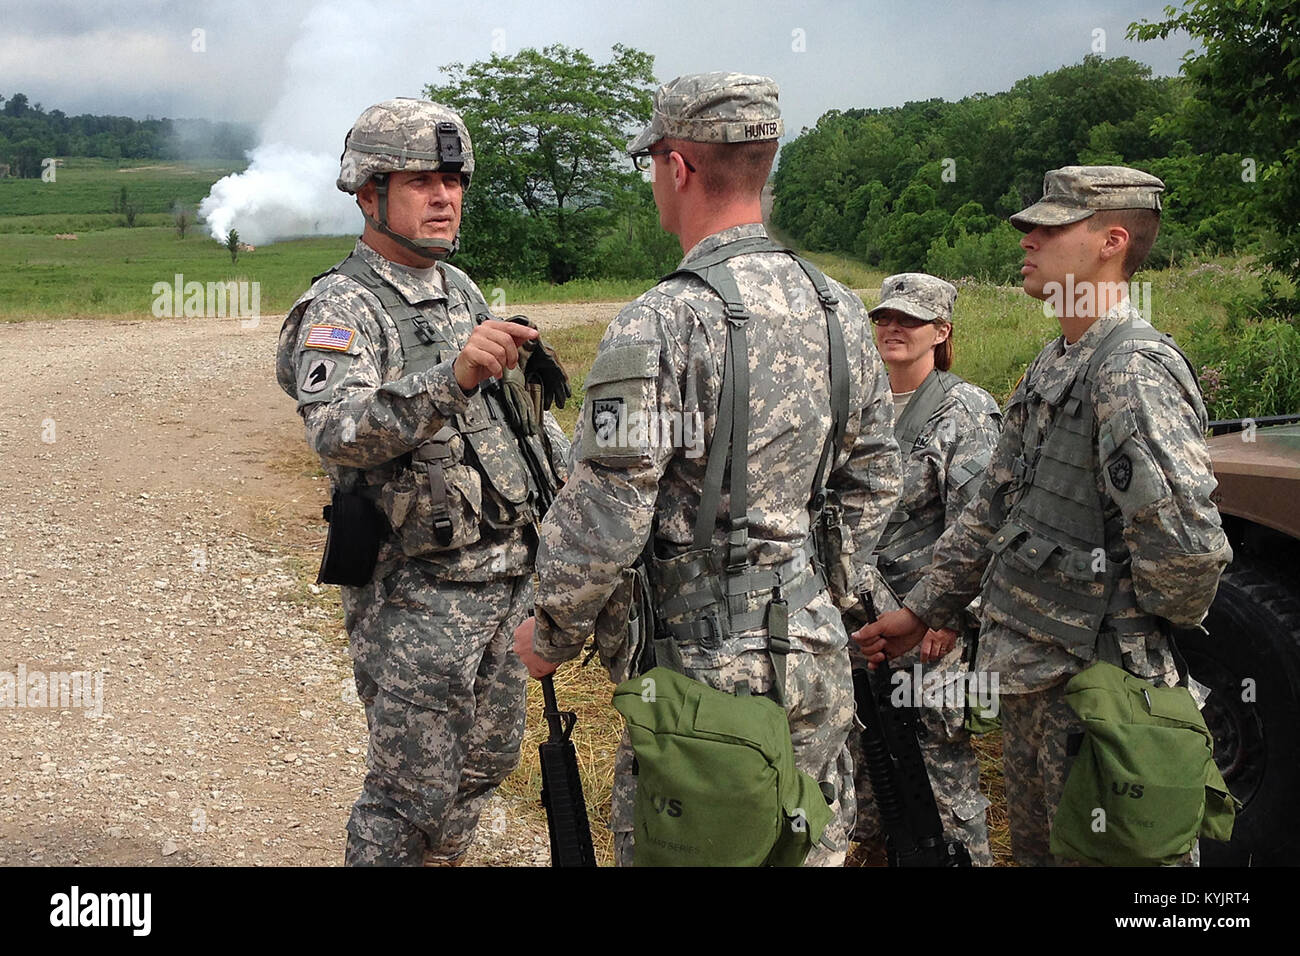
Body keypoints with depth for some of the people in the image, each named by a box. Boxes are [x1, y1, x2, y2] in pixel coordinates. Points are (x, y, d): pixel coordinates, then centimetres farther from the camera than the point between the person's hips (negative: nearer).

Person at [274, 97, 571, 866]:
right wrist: (452, 378, -47)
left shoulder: (461, 290, 11)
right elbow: (338, 433, -34)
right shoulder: (340, 308, -15)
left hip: (507, 575, 8)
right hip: (417, 594, -8)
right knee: (411, 789, 1)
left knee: (487, 762, 20)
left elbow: (515, 403, 25)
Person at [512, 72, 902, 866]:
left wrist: (552, 636, -1)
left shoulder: (661, 326, -18)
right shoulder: (840, 310, 4)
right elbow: (874, 483, 13)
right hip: (820, 664, 7)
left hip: (704, 665, -7)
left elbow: (602, 523, -18)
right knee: (814, 845, 19)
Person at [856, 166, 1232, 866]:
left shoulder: (1133, 369, -21)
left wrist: (1158, 620, -13)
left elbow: (1186, 540, -31)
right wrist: (922, 607, 17)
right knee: (1032, 845, 22)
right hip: (1032, 673, 10)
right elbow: (994, 506, 18)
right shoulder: (1051, 367, 11)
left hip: (1090, 685, -10)